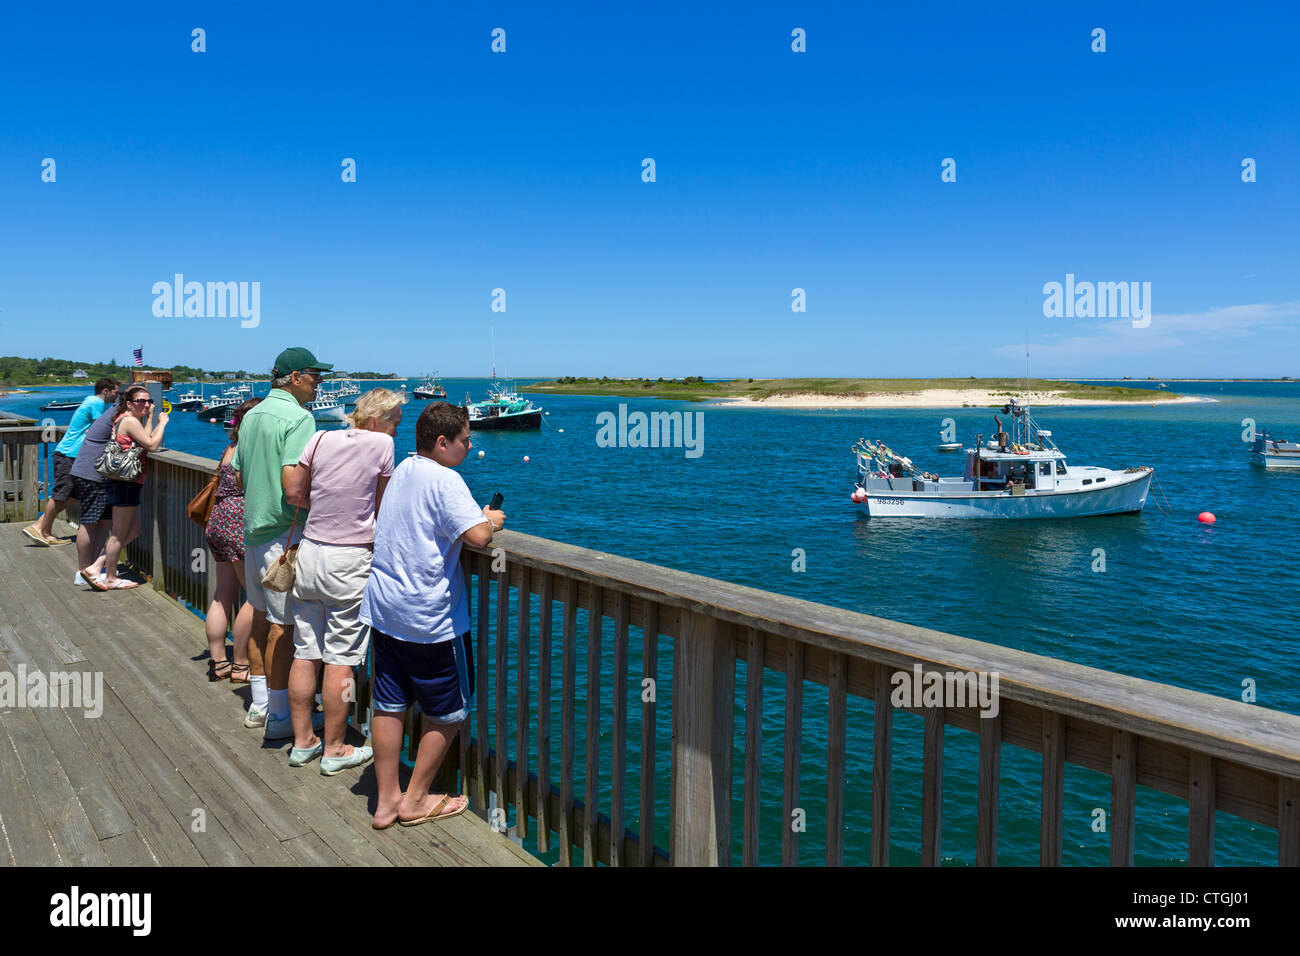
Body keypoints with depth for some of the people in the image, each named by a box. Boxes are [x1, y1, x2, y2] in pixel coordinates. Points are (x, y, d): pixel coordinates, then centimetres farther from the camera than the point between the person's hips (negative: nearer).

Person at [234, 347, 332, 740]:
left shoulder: (251, 415, 13)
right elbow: (291, 478, -26)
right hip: (284, 532, -9)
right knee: (283, 624, -2)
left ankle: (260, 706, 27)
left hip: (252, 526, 9)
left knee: (262, 618, 17)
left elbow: (238, 475, 18)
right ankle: (280, 715, 6)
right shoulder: (298, 417, -16)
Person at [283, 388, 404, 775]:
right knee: (341, 659, 4)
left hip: (309, 552, 5)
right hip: (348, 562, -5)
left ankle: (302, 742, 24)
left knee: (305, 654, 12)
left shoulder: (321, 439, 3)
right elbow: (382, 508, -3)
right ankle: (334, 750, 14)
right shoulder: (381, 443, -9)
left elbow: (293, 491, 7)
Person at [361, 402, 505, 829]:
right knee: (448, 711, 10)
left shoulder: (403, 469, 9)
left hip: (383, 609, 8)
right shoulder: (444, 479, -17)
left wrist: (478, 516, 13)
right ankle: (415, 800, 19)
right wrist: (491, 520, -6)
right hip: (431, 618, -8)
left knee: (388, 706, 13)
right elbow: (476, 536, -28)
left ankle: (386, 801, 22)